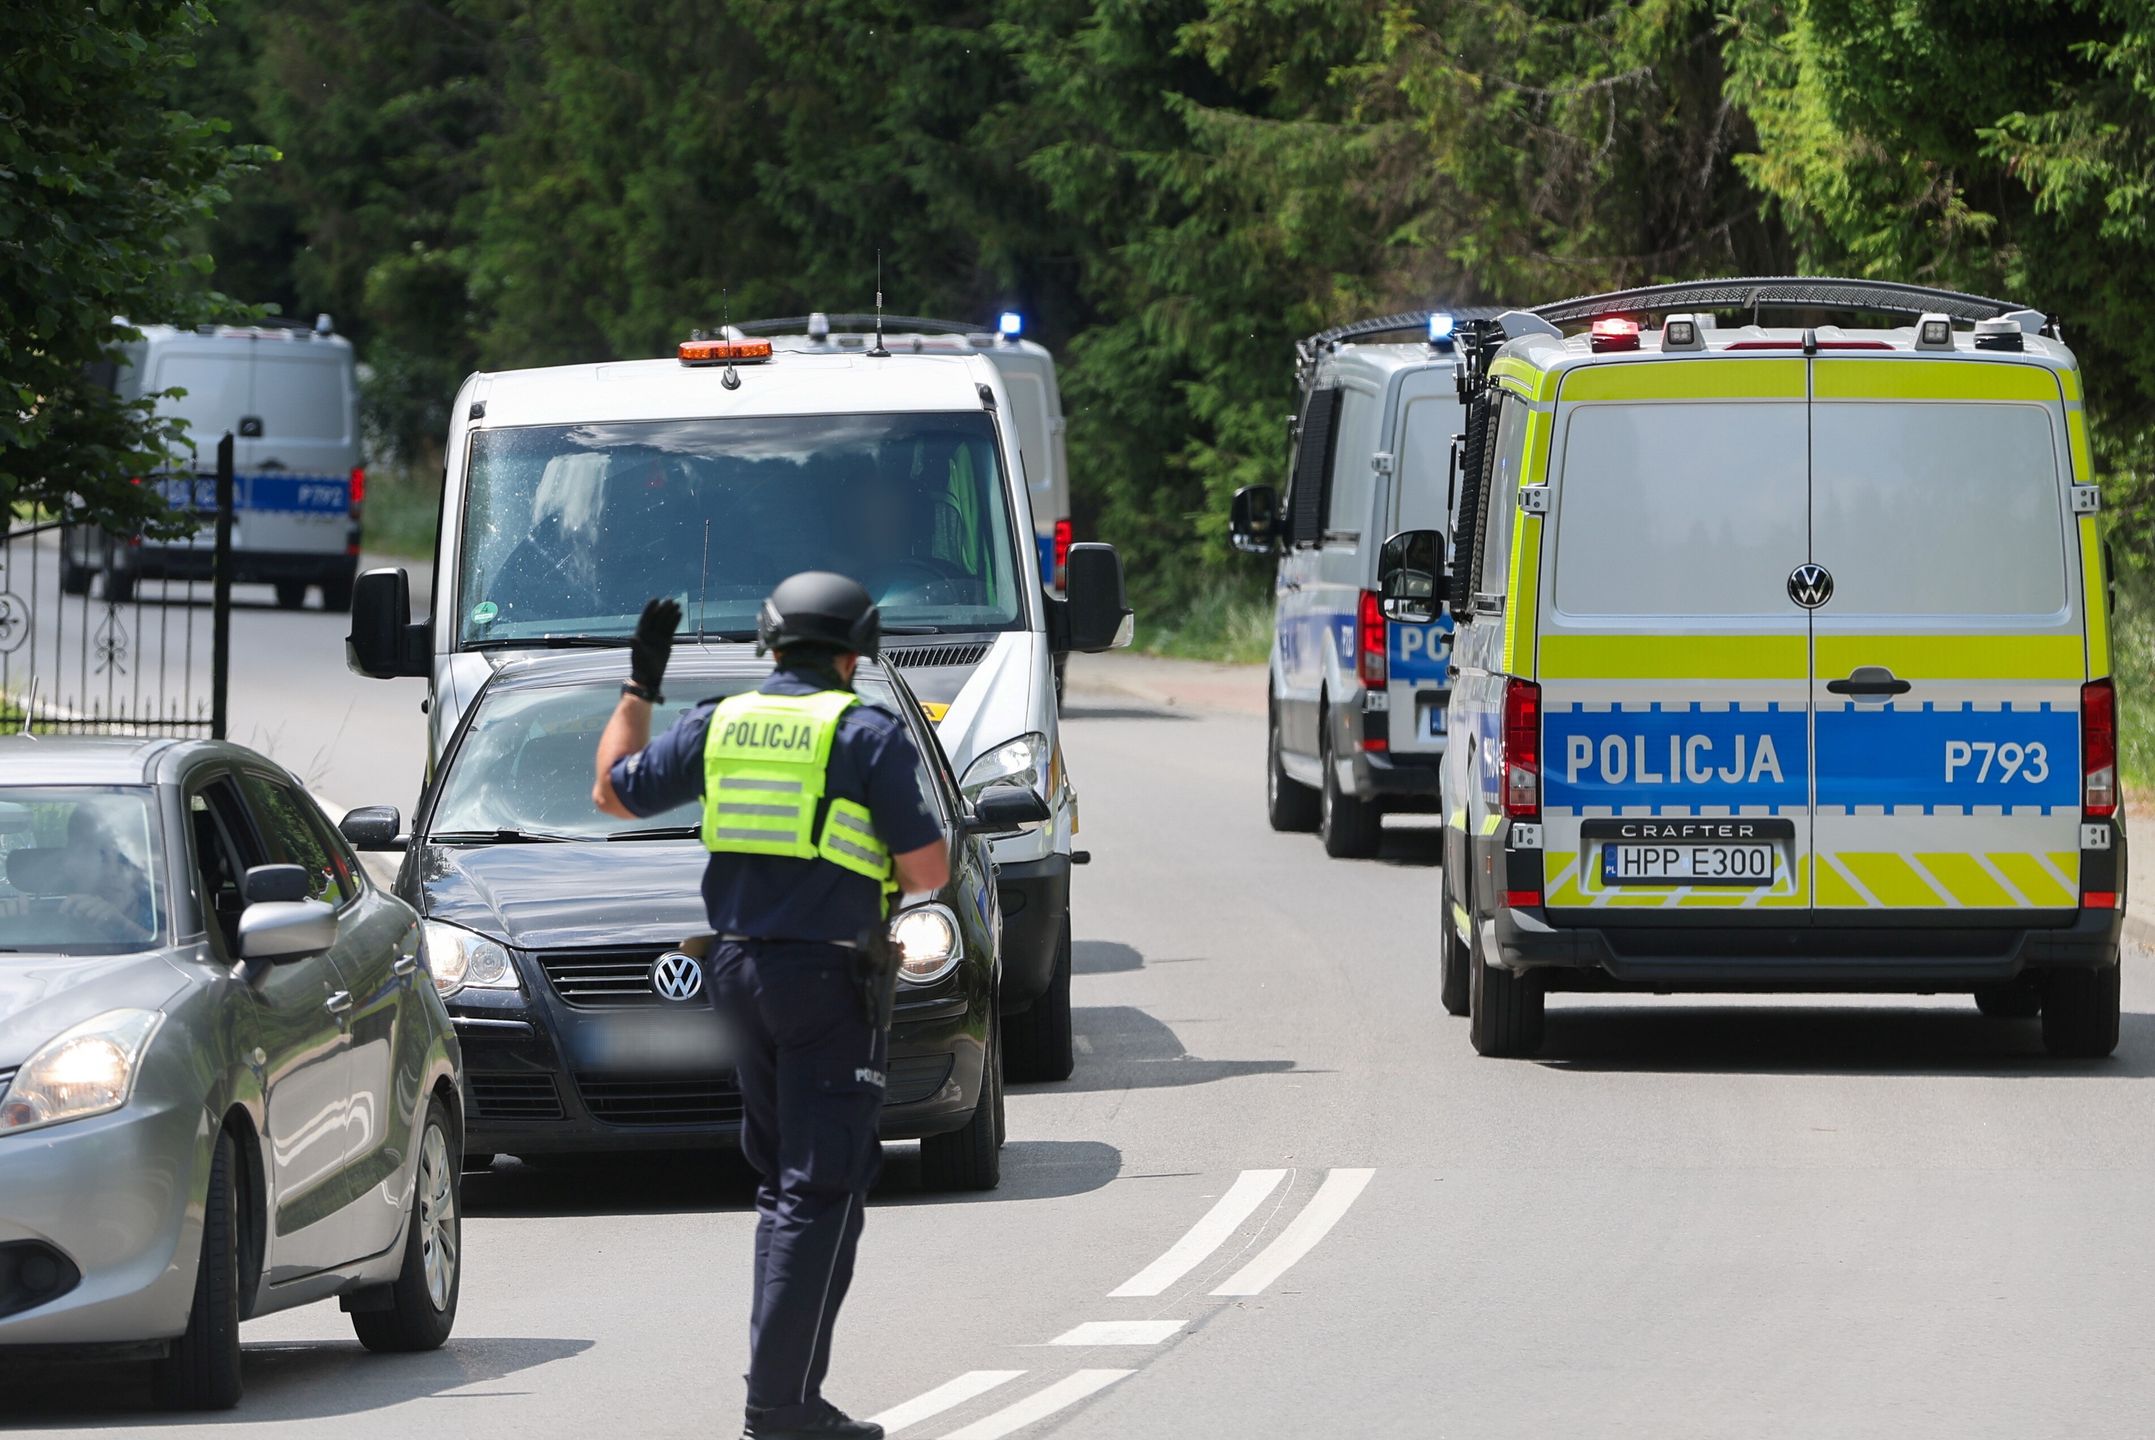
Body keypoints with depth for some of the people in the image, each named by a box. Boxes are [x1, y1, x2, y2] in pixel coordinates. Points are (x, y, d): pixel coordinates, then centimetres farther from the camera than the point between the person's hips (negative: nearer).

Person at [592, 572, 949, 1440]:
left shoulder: (719, 726, 7)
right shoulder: (867, 735, -7)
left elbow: (613, 792, 21)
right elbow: (929, 869, -8)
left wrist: (638, 686, 30)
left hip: (740, 970, 6)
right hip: (827, 979, -6)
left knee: (781, 1181, 18)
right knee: (821, 1192, -5)